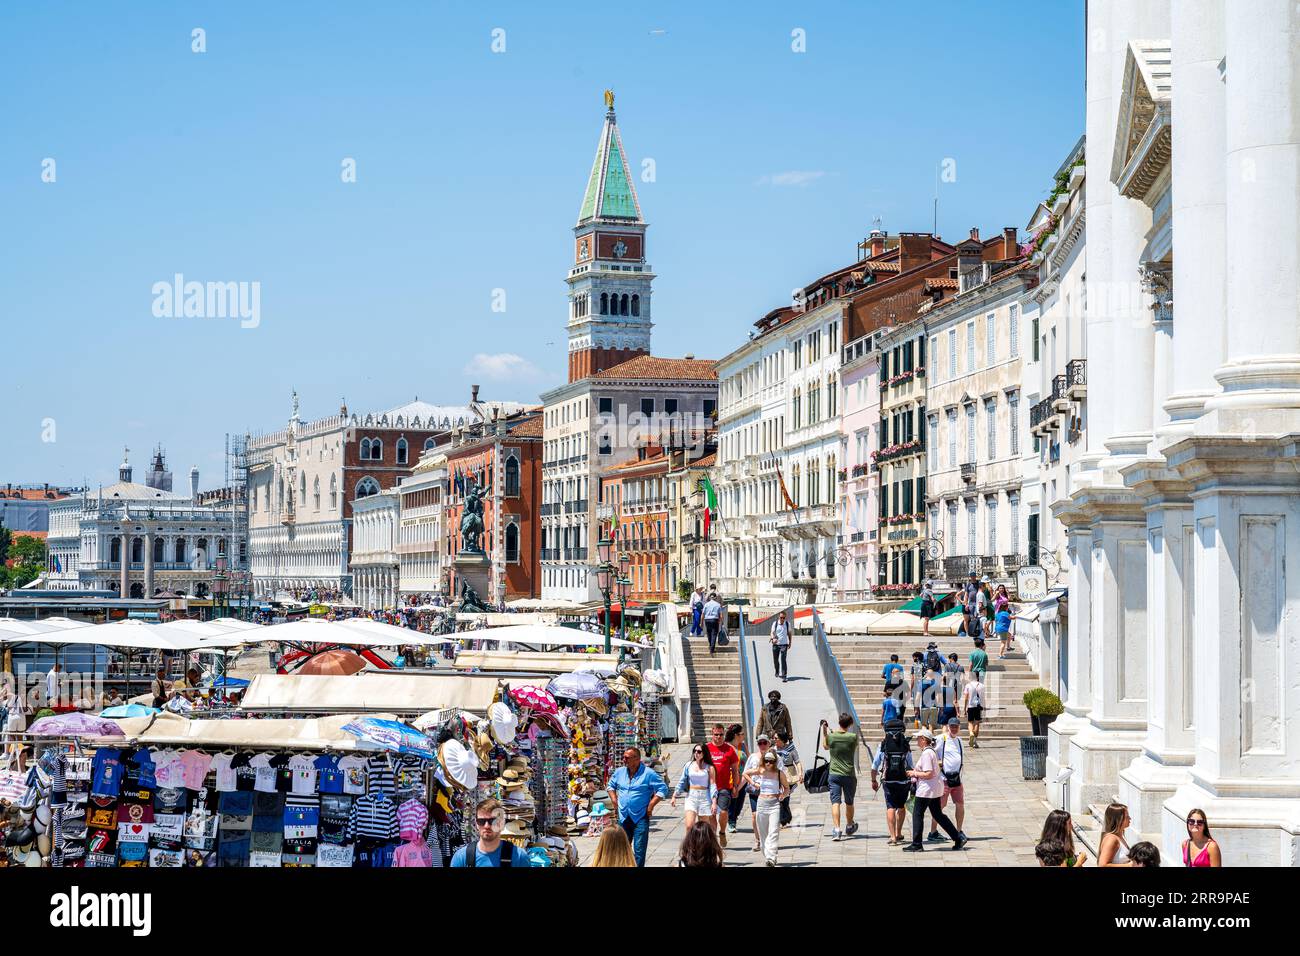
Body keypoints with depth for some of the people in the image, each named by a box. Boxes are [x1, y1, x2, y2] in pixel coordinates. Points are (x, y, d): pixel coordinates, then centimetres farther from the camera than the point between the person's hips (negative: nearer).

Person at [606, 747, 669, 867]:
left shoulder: (648, 773, -9)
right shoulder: (620, 772, 7)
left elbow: (663, 790, -9)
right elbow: (611, 785, 24)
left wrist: (651, 805, -13)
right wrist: (614, 801, 10)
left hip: (640, 818, -5)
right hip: (623, 817, 5)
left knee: (639, 851, -5)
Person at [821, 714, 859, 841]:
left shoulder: (830, 737, -6)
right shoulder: (853, 737, -8)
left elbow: (825, 746, 16)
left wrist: (824, 731, 25)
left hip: (834, 774, 0)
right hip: (849, 775, 0)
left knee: (835, 802, -5)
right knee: (849, 802, 17)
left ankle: (836, 830, -19)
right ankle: (849, 827, 35)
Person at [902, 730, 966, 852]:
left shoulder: (926, 754, -19)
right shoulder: (931, 751, 13)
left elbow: (928, 774, -25)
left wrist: (914, 773, -13)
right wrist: (915, 772, 14)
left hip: (927, 790, -10)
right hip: (935, 789, 10)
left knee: (917, 814, 0)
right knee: (938, 815, 15)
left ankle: (916, 845, 4)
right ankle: (958, 838, 13)